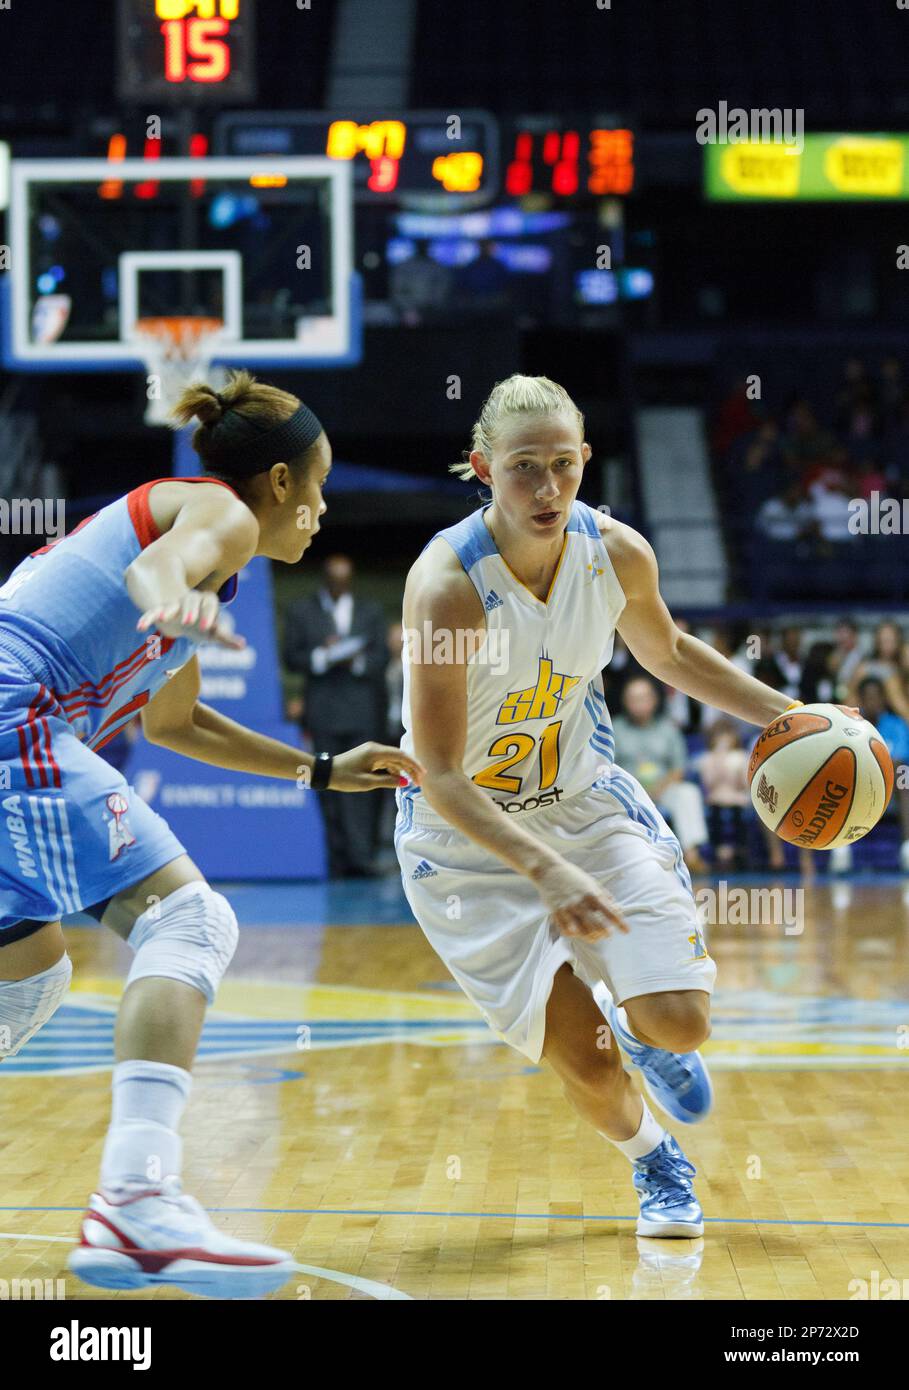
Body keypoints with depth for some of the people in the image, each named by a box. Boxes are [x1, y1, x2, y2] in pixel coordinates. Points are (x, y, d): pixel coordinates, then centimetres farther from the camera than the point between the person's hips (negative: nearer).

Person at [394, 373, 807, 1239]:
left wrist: (792, 716, 2)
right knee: (583, 1063, -8)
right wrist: (546, 873, -40)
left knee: (681, 1025, -11)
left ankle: (643, 1030, 30)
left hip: (585, 802, 4)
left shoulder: (617, 554, -13)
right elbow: (440, 779, -29)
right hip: (469, 841, -4)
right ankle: (656, 1167, 28)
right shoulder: (447, 584, -29)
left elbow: (669, 654, 11)